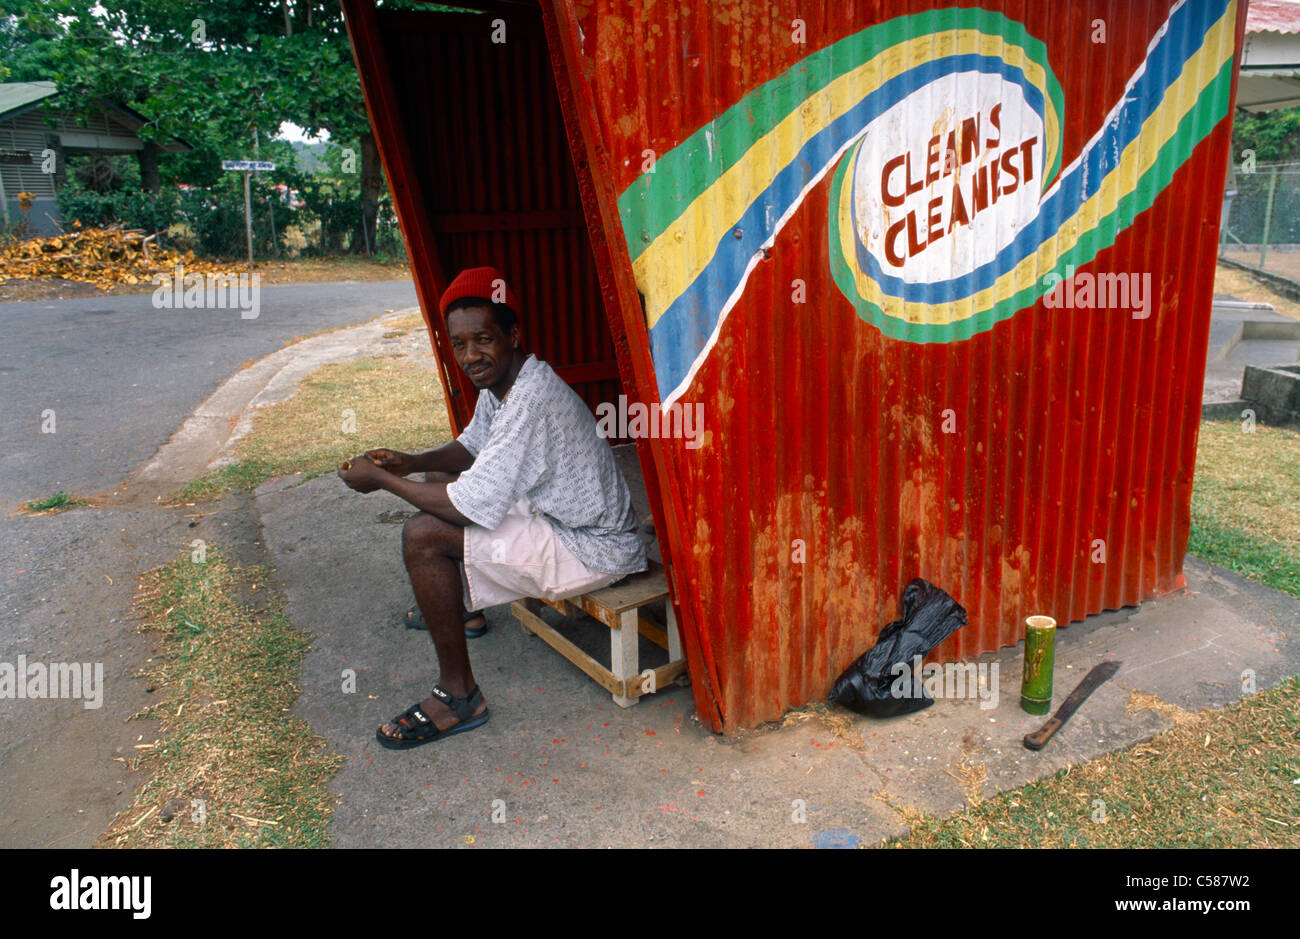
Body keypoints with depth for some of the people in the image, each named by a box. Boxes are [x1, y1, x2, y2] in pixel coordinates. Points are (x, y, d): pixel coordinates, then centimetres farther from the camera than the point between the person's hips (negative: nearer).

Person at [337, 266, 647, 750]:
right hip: (553, 513, 11)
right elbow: (472, 446, 21)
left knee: (424, 536, -20)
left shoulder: (532, 398, -29)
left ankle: (458, 696, -7)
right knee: (439, 481, 23)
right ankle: (454, 606, 41)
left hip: (594, 550, -10)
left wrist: (381, 480, -16)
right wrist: (410, 462, 1)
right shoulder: (499, 380, 3)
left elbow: (477, 506, -29)